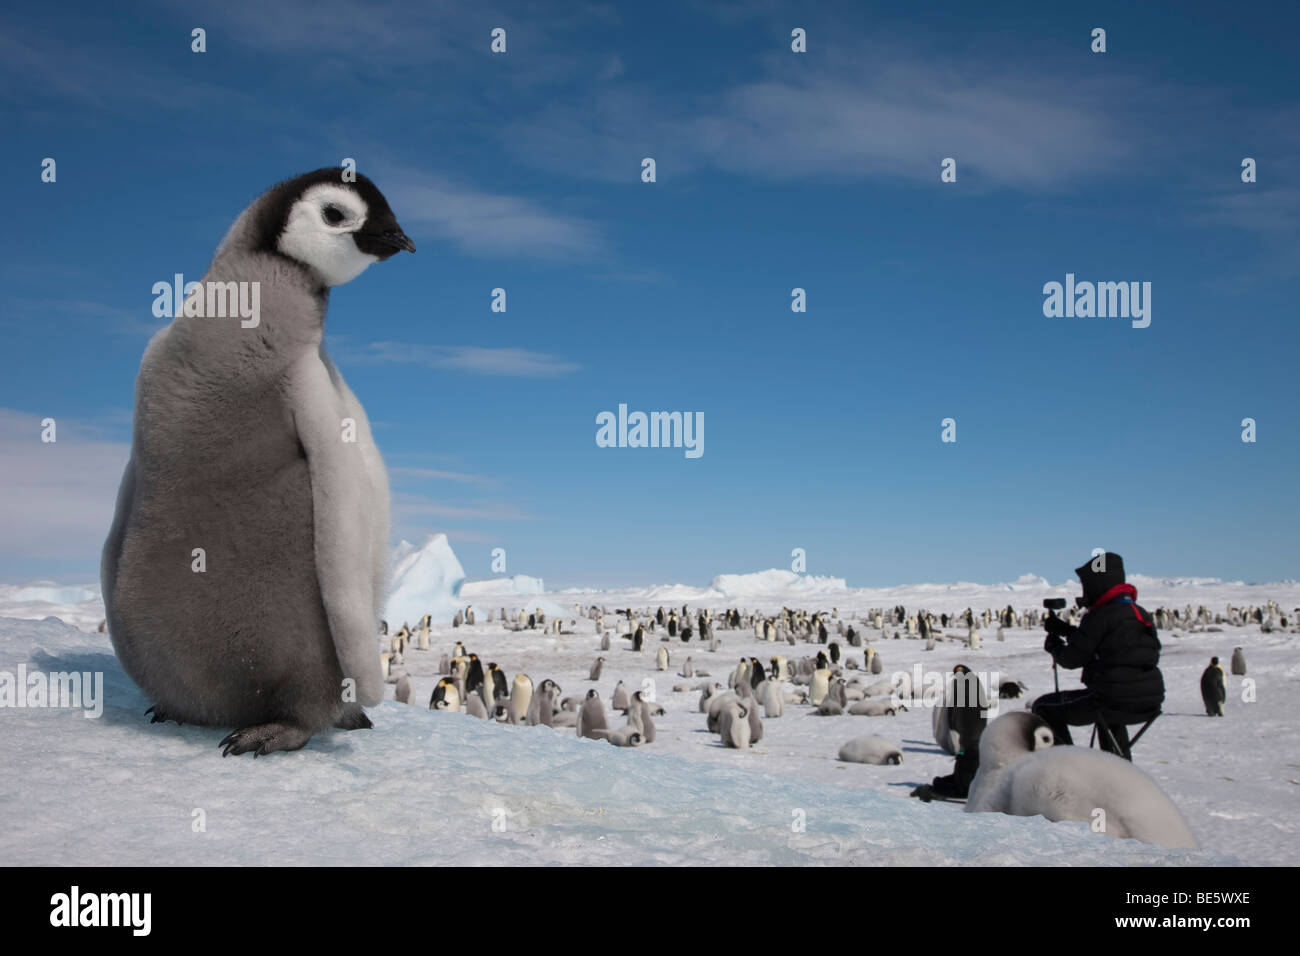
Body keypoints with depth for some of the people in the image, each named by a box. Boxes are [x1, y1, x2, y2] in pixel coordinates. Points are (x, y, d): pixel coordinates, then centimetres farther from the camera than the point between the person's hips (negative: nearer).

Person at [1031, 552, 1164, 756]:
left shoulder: (1101, 615, -13)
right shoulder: (1141, 613, 14)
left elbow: (1072, 658, -8)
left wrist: (1053, 645, 12)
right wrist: (1066, 630, 25)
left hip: (1116, 701, -9)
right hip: (1150, 702, 9)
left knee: (1043, 707, 5)